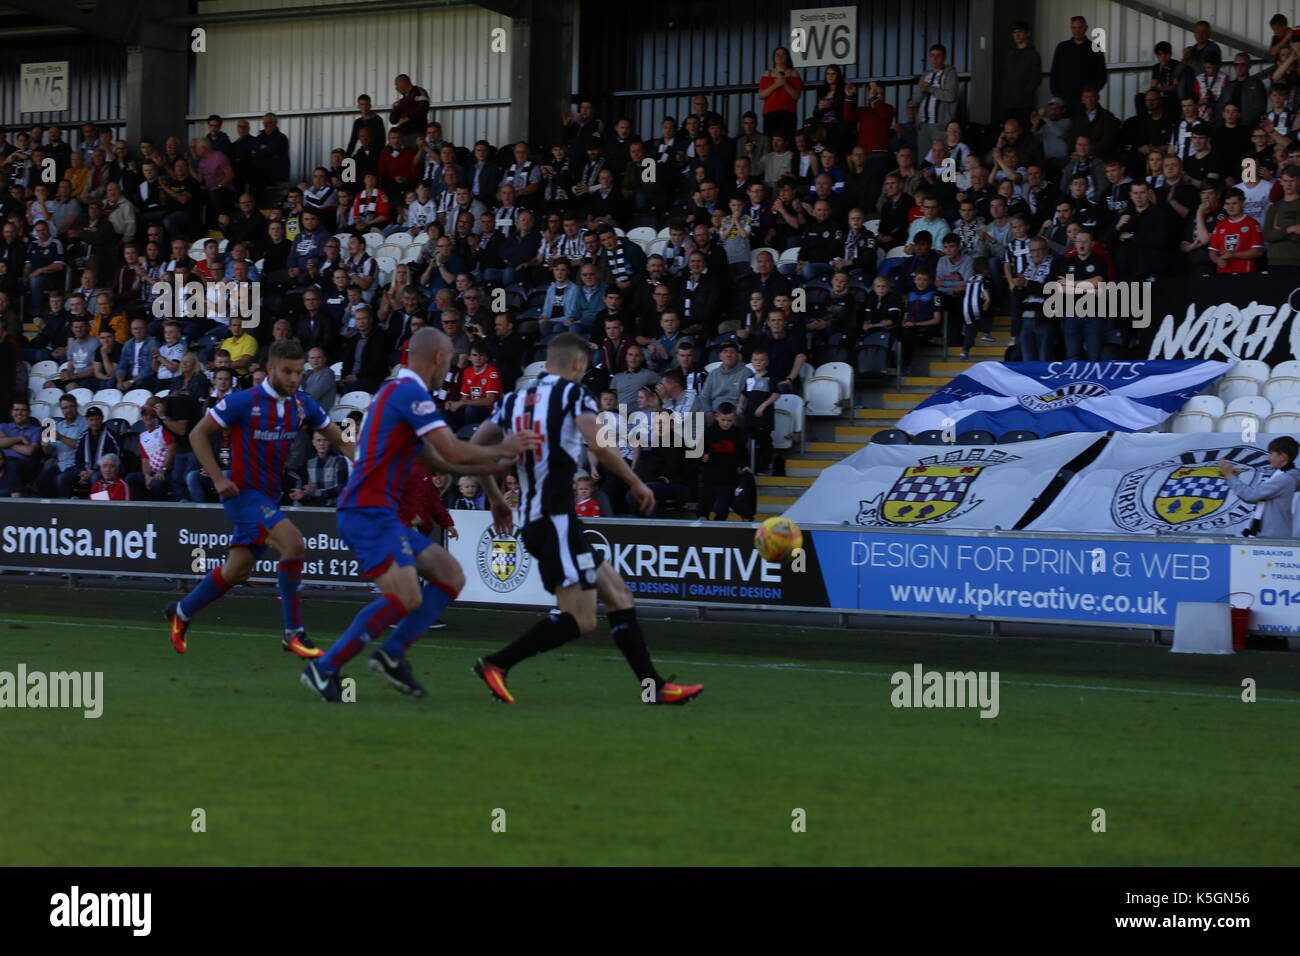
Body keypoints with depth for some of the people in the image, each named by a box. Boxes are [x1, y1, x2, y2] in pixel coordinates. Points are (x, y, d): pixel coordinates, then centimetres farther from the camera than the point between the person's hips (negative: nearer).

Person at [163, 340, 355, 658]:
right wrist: (217, 478, -15)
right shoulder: (243, 401, -15)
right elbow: (198, 434, -9)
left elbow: (339, 438, 9)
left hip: (269, 497, 7)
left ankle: (180, 612, 39)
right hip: (242, 492, -7)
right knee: (293, 541, -26)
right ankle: (293, 633, -18)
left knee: (237, 571, 15)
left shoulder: (302, 405, 1)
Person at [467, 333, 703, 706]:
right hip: (556, 518, -9)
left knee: (619, 596, 12)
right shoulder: (573, 392, -3)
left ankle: (654, 686, 10)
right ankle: (496, 664, -12)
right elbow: (599, 445, -18)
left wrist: (496, 499, 25)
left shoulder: (515, 399, 16)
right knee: (580, 620, -9)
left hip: (532, 519, 9)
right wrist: (636, 483, -5)